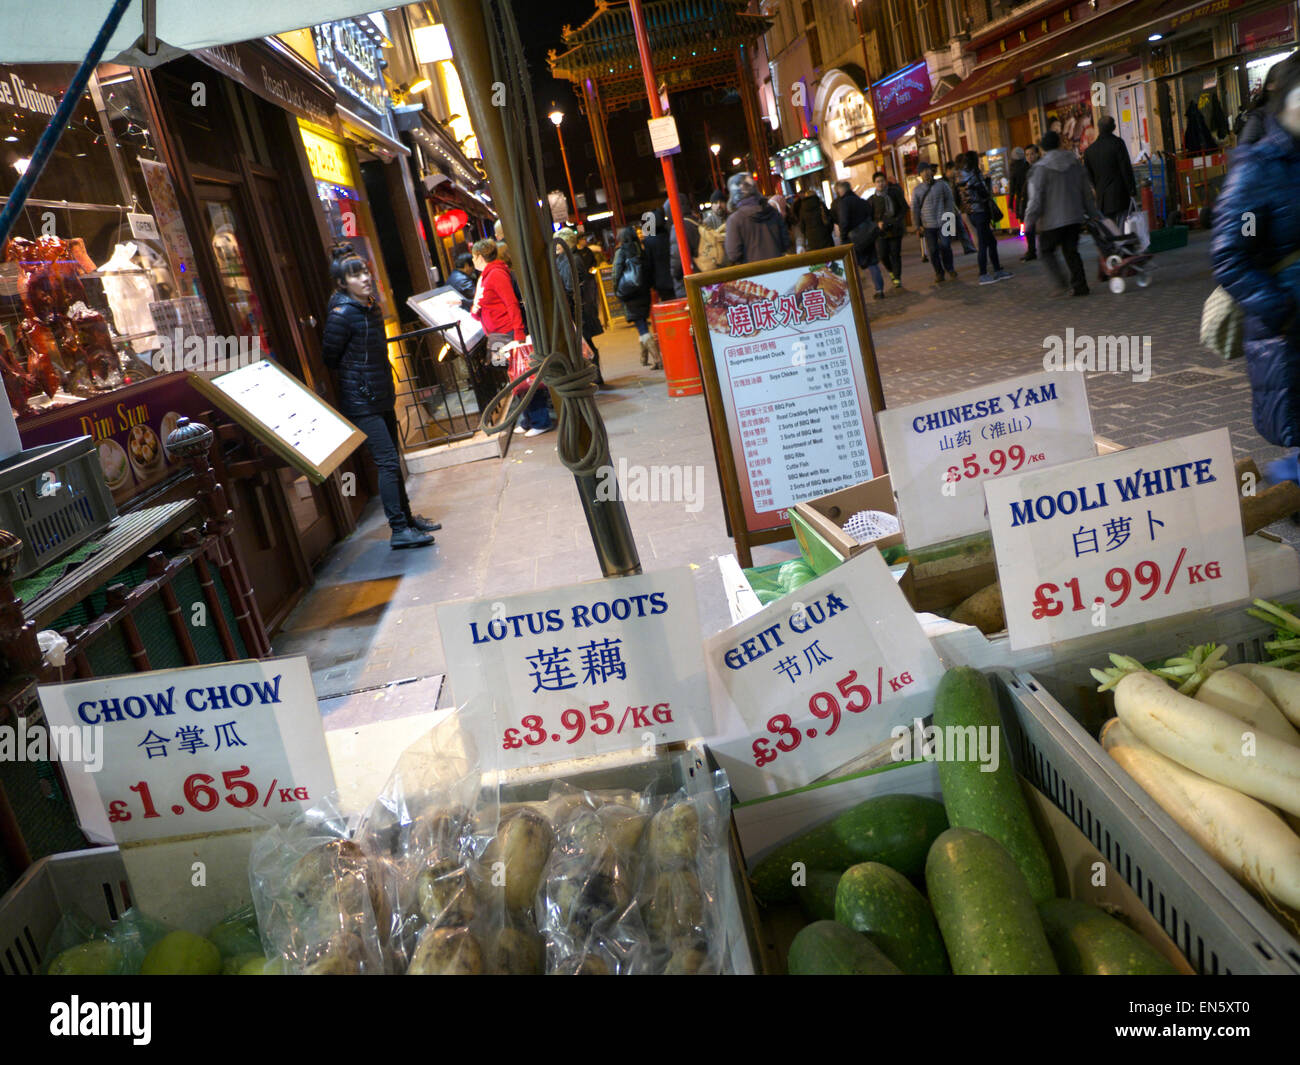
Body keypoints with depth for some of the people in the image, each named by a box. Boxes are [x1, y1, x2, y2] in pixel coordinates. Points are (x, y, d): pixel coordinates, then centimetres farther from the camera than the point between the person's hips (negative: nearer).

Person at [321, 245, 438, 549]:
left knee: (391, 461, 16)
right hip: (361, 402, -8)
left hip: (382, 396, 8)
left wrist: (386, 386, 14)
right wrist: (353, 381, 0)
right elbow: (330, 358, -11)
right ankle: (399, 531, -5)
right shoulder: (342, 313, -17)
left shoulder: (371, 306, 8)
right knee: (388, 462, -9)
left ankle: (407, 517, 27)